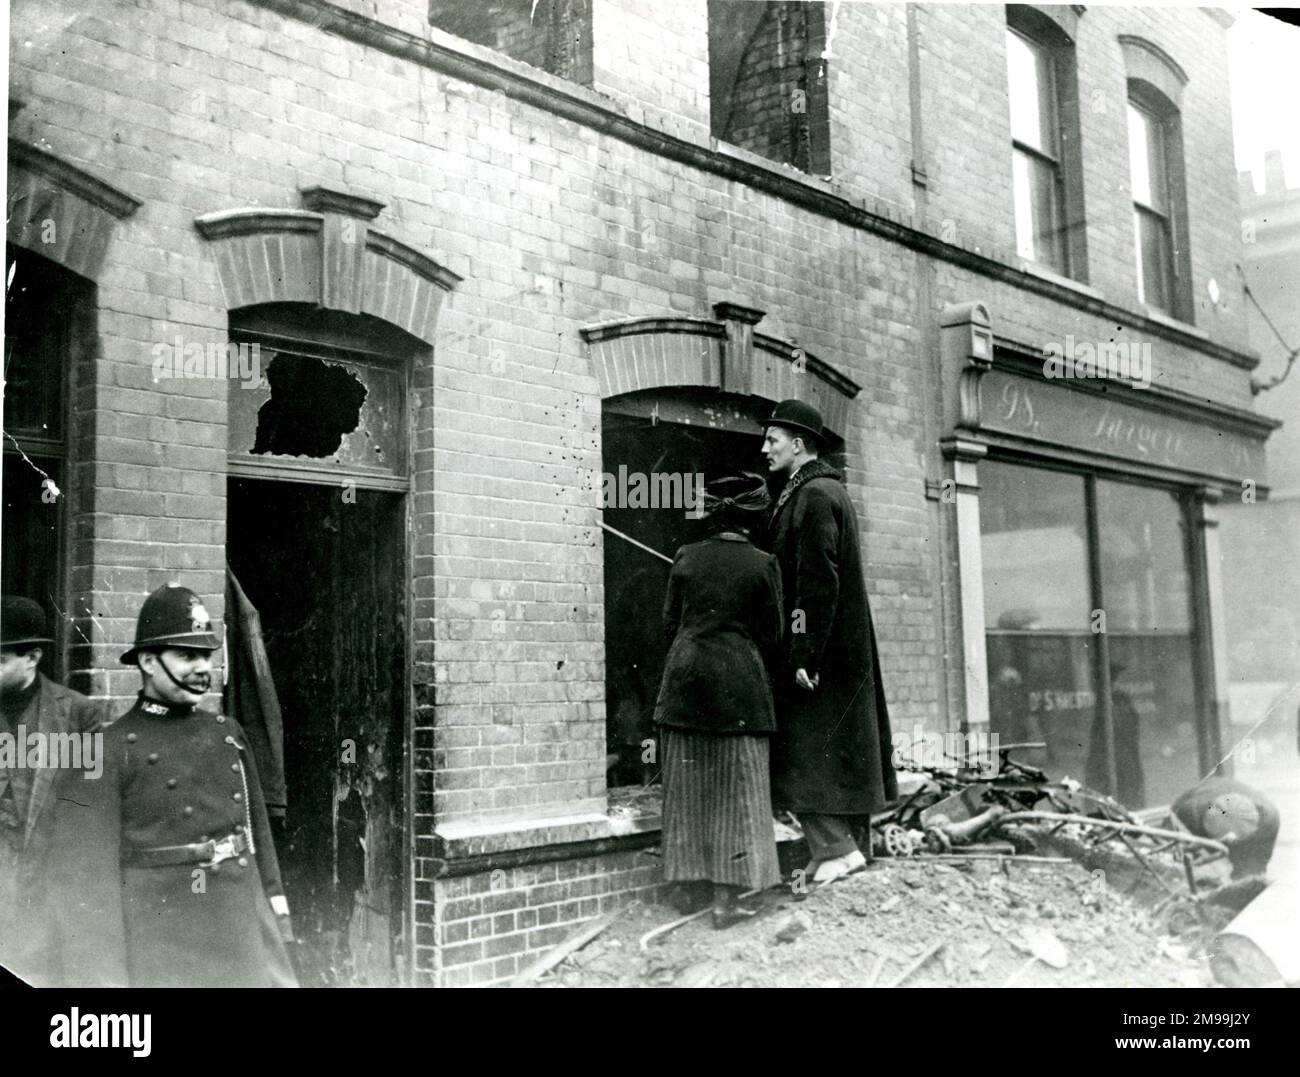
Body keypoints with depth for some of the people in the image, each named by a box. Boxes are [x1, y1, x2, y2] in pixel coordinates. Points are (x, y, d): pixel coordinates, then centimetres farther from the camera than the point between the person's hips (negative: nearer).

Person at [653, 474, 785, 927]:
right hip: (740, 681, -3)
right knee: (736, 788, 2)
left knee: (687, 785, 11)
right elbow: (770, 636, -1)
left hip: (685, 675, 3)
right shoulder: (763, 564, -5)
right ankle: (727, 897, 1)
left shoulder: (686, 557, 2)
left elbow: (670, 622, 6)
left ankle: (688, 886, 17)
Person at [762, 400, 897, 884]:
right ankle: (847, 845, 20)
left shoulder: (813, 495, -14)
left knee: (805, 754, -5)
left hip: (818, 649, -10)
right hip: (847, 652, 10)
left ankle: (835, 850, -1)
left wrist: (804, 656, -21)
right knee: (835, 752, 13)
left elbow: (818, 583, -20)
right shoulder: (828, 490, 16)